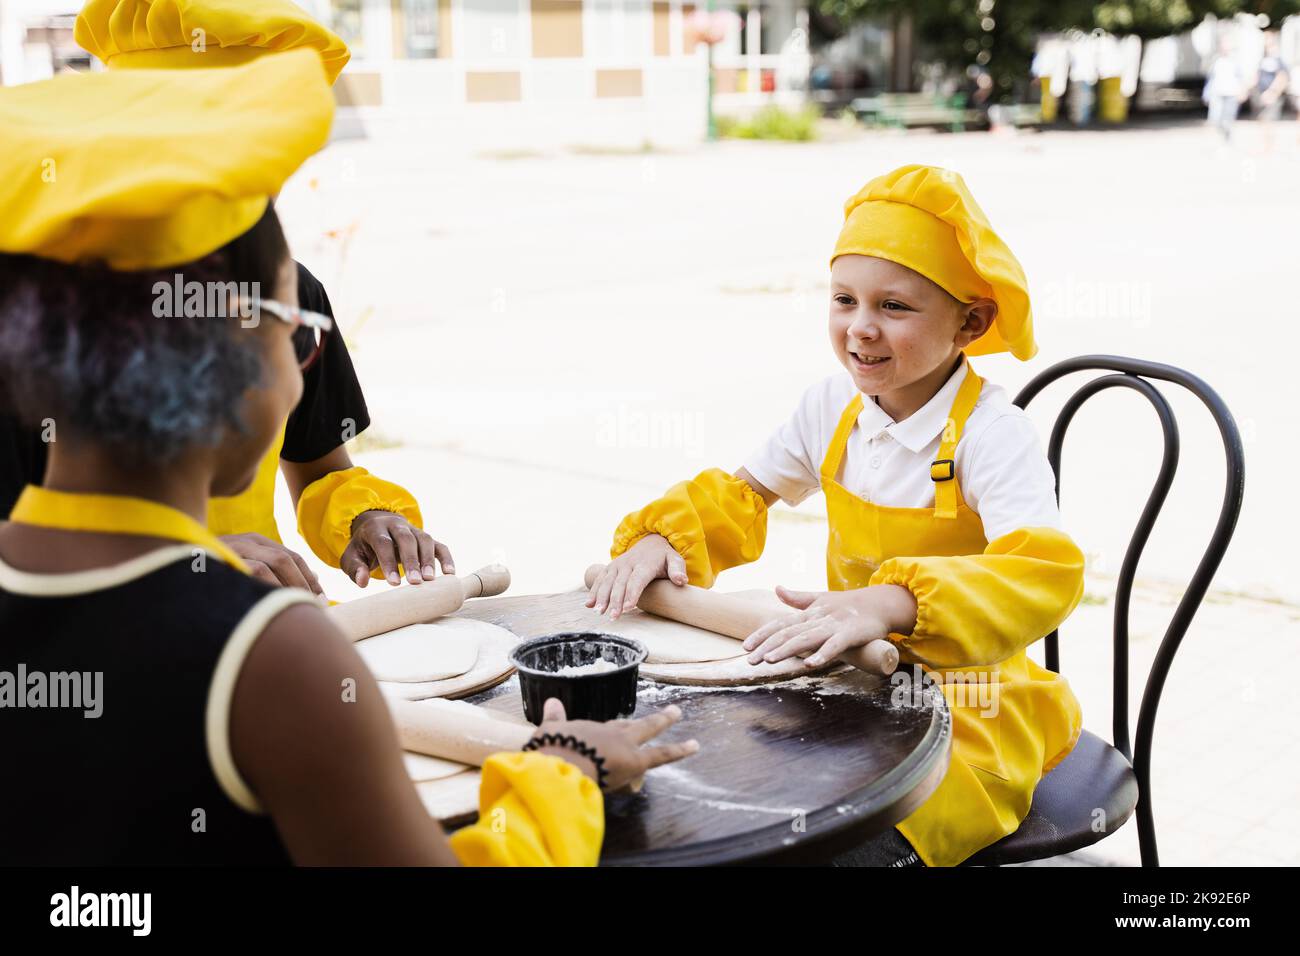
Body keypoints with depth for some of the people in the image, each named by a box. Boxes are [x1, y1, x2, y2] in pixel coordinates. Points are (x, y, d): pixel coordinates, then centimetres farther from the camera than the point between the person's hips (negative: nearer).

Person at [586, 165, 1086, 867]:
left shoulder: (991, 433, -19)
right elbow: (737, 494, 15)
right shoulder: (834, 407, 0)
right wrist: (661, 536, -7)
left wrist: (891, 602, -49)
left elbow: (1044, 575, -34)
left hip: (967, 716, -5)